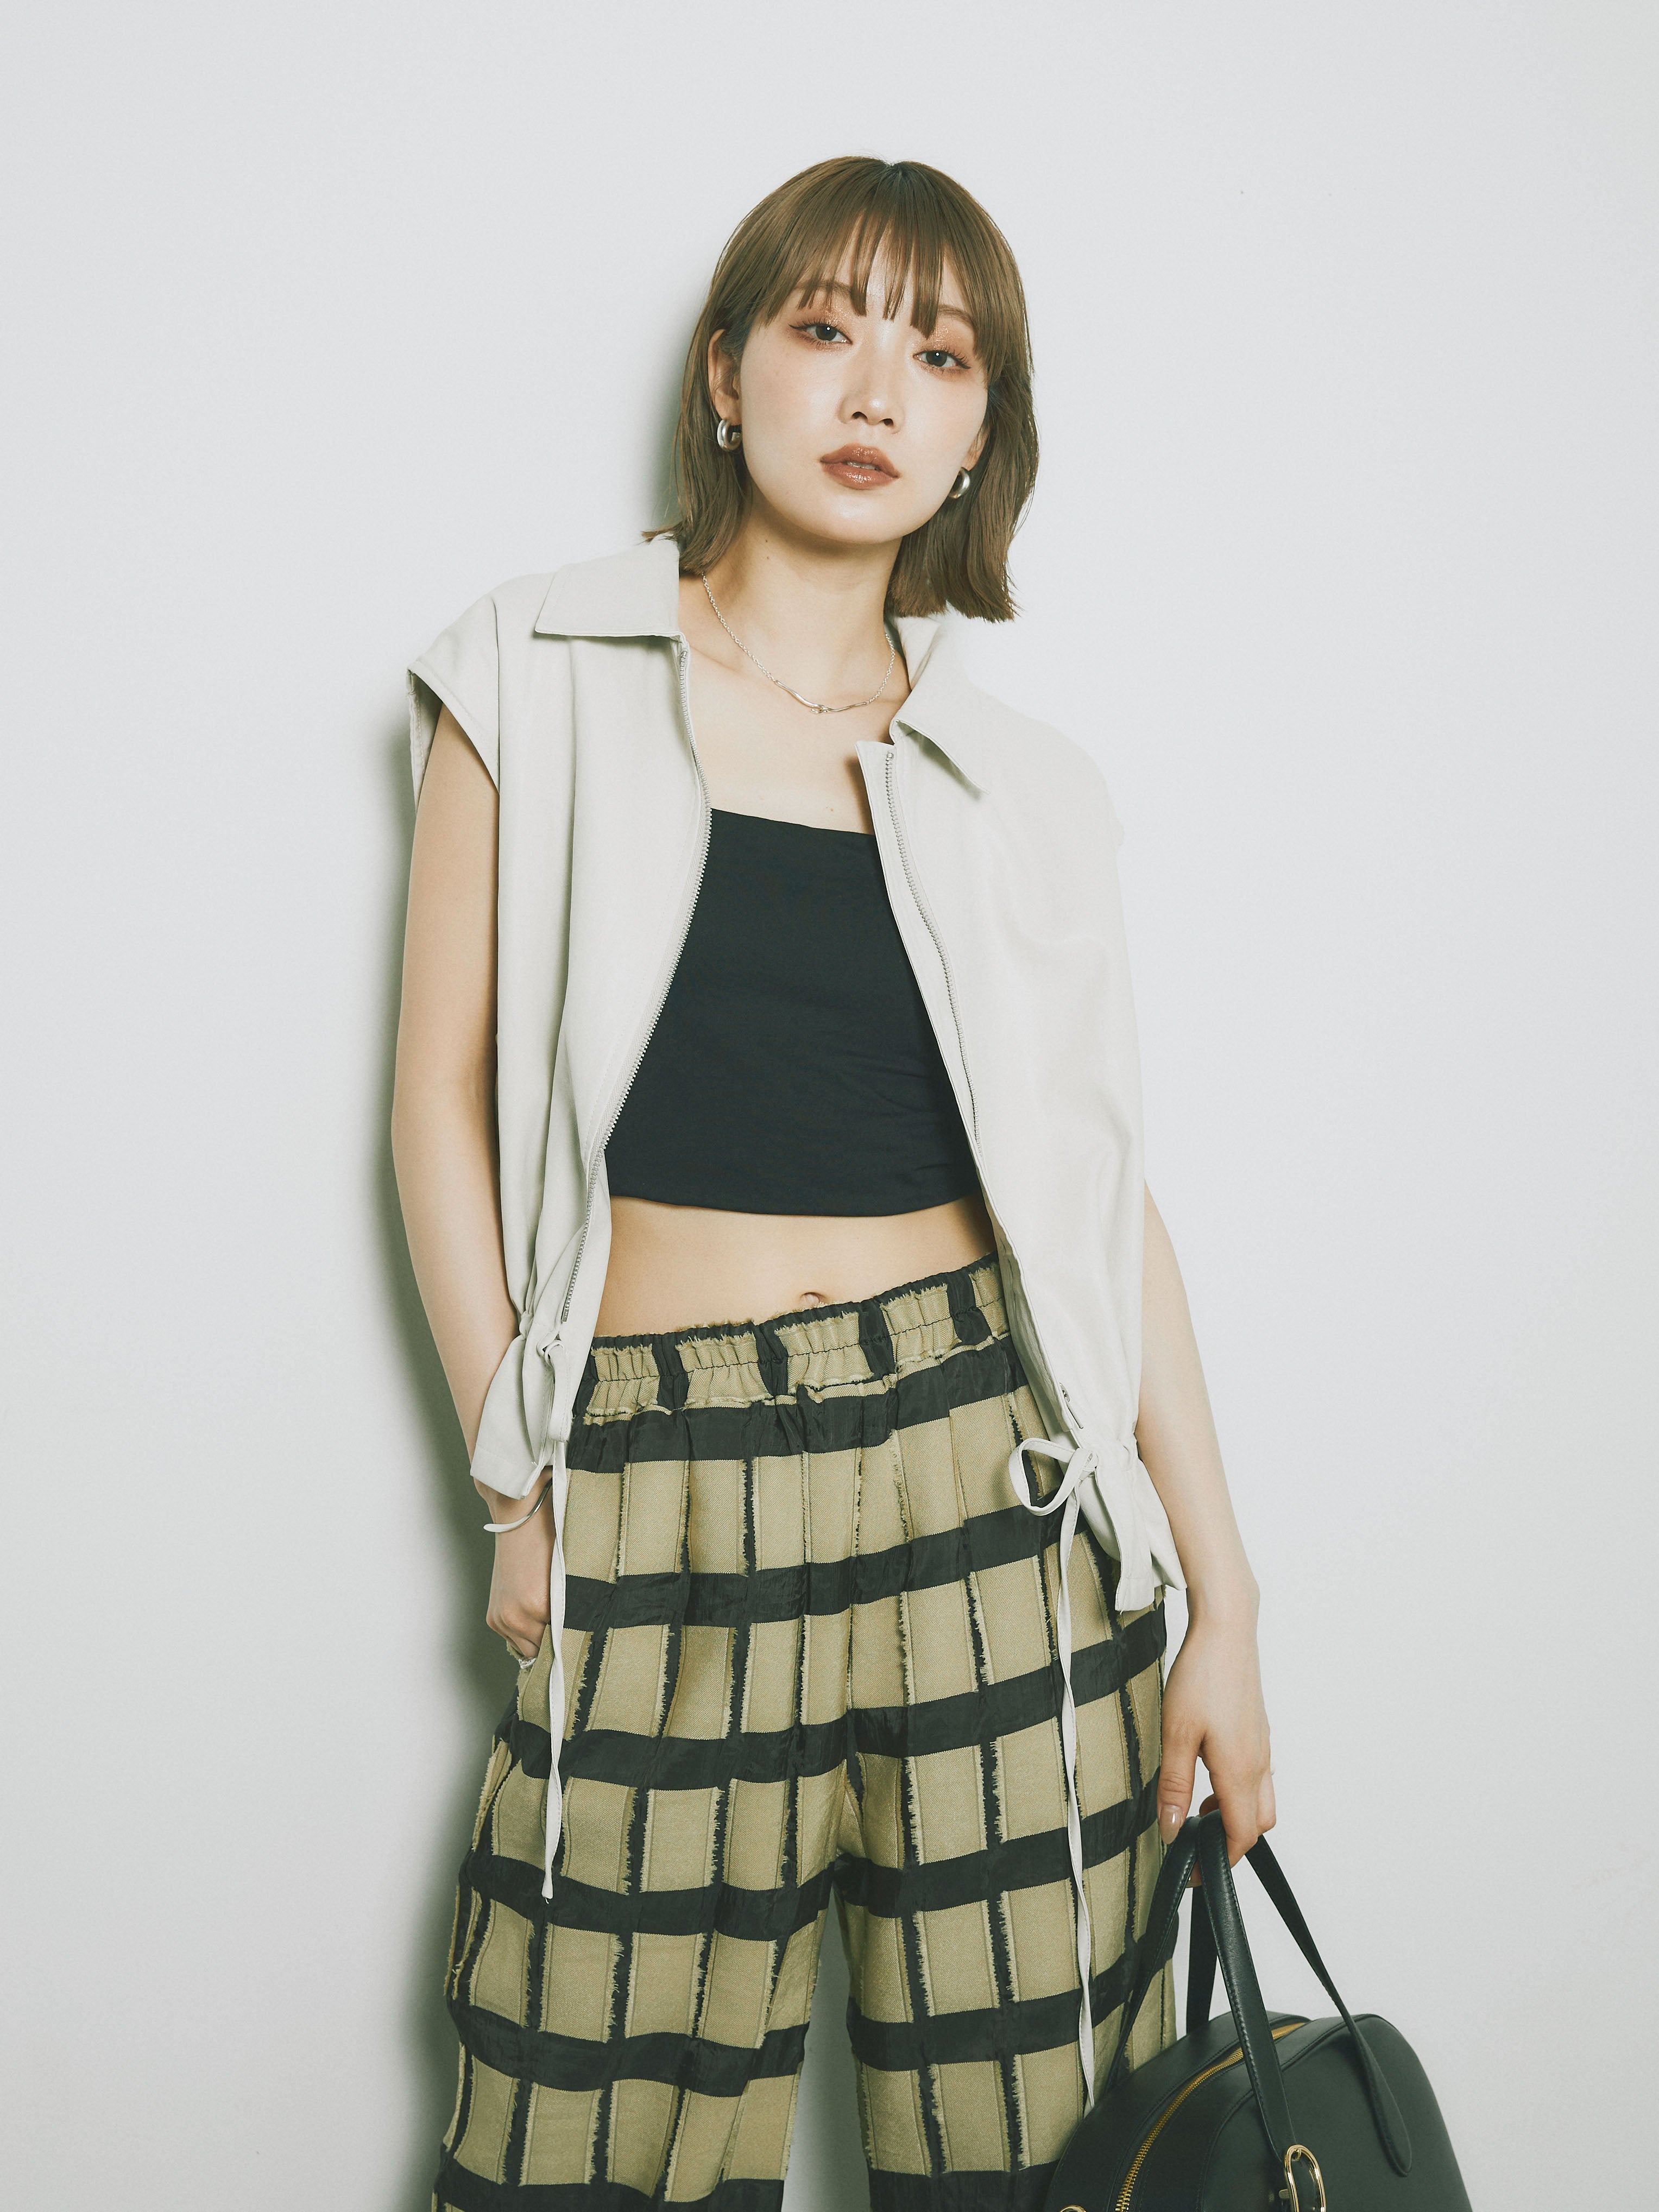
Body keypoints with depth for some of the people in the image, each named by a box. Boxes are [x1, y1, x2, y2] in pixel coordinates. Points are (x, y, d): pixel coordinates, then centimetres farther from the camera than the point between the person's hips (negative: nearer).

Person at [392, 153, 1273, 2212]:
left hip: (984, 1481, 2)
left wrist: (1223, 1604, 3)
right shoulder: (539, 678, 3)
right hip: (660, 1501, -1)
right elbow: (444, 1097, 3)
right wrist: (520, 1490, -1)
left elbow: (1104, 1188, 6)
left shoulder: (1015, 785, 8)